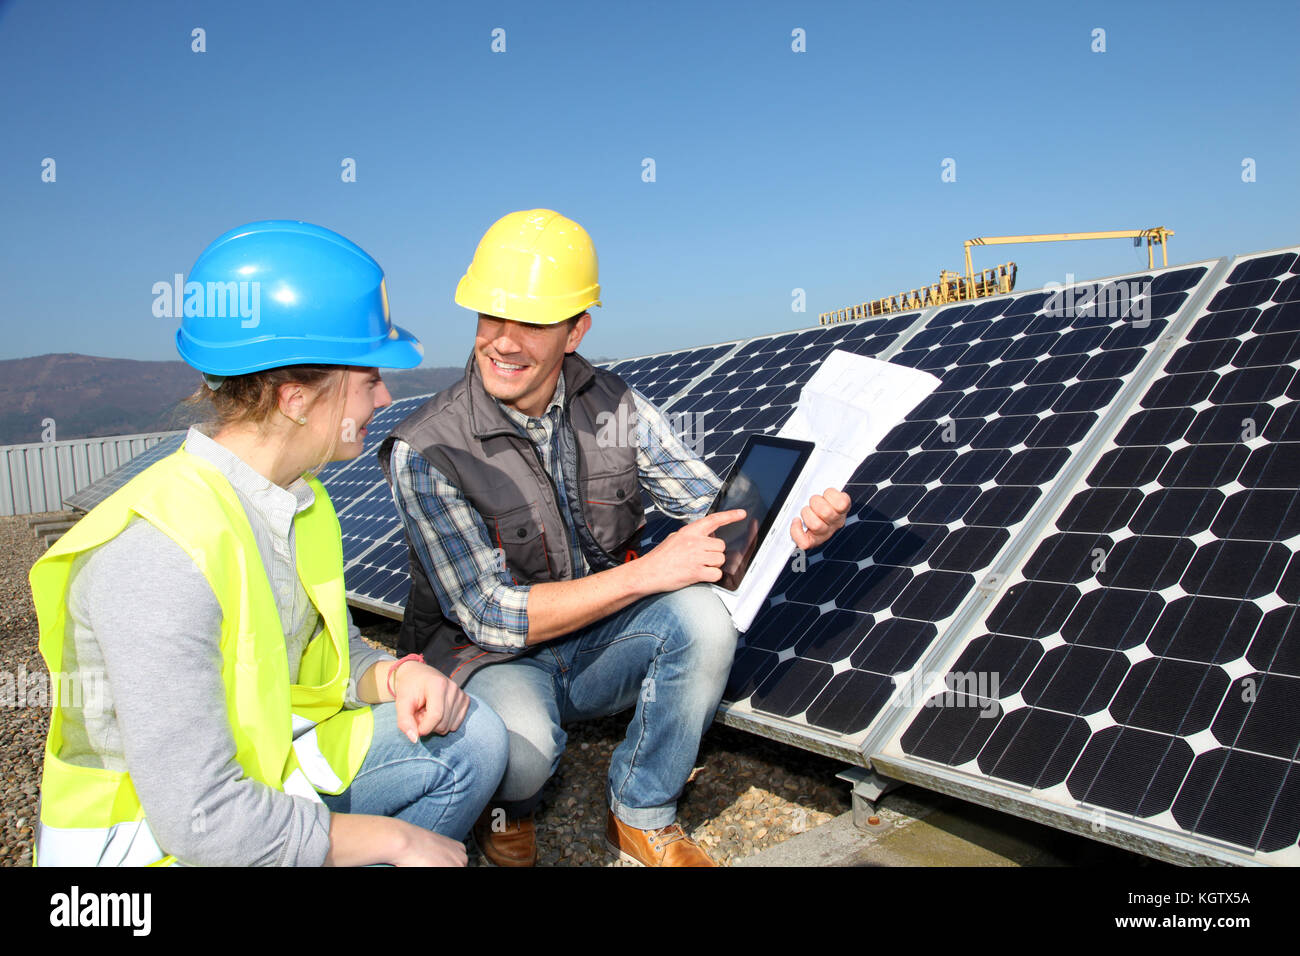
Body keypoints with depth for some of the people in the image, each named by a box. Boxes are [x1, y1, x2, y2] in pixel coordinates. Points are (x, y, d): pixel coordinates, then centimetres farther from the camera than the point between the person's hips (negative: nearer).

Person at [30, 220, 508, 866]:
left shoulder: (295, 496, -3)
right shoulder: (159, 552, -30)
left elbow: (330, 653, 9)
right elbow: (202, 821, -30)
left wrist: (393, 676, -13)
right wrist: (393, 839, -20)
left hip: (259, 772, 8)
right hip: (146, 835, -8)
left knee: (471, 736, 0)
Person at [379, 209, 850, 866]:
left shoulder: (614, 409, -7)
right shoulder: (426, 452, -21)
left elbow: (715, 507, -5)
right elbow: (493, 615, -23)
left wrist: (793, 525, -29)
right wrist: (648, 571, -29)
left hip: (595, 644, 5)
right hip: (491, 657, -4)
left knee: (703, 615, -24)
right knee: (523, 744, -36)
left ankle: (641, 813, -1)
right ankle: (506, 807, 4)